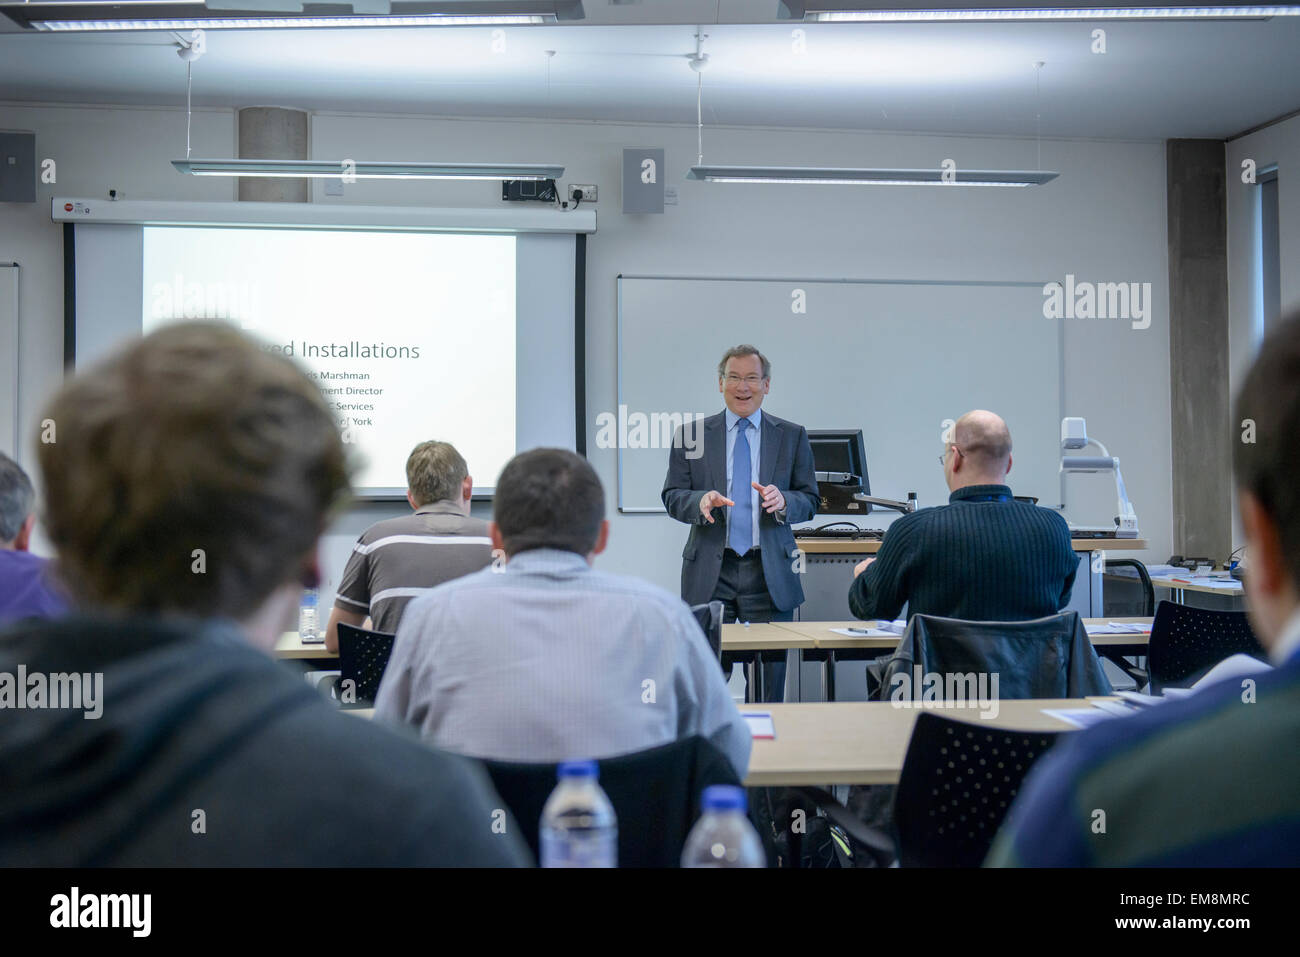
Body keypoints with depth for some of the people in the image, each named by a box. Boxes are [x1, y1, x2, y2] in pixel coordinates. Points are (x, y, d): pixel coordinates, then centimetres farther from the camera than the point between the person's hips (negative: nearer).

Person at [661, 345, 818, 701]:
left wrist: (783, 501, -15)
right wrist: (701, 501, -16)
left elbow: (810, 500, 7)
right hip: (709, 573, 0)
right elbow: (672, 497, 6)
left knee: (769, 679, 1)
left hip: (769, 574, 0)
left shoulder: (792, 436, 10)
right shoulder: (691, 435, 9)